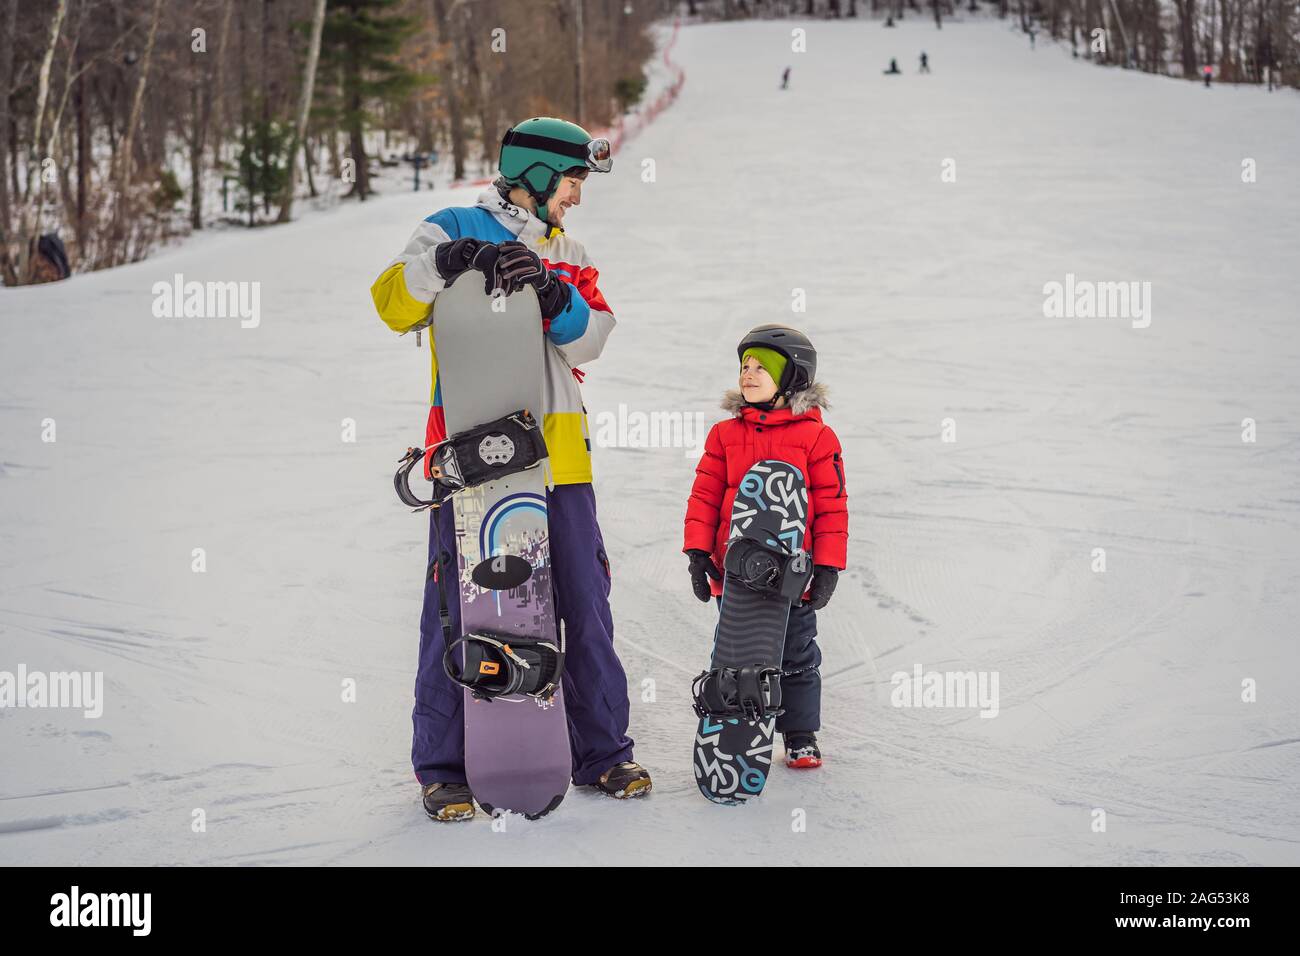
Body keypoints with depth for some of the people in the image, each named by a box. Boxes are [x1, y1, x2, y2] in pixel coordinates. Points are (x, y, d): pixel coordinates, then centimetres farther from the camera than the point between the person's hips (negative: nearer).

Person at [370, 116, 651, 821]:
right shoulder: (455, 229, 5)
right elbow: (394, 303, -6)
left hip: (557, 452, 5)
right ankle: (442, 767, 6)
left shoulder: (569, 256, 20)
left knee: (586, 605, 5)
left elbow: (590, 339, 5)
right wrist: (450, 261, -22)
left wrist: (553, 293, -13)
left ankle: (602, 751, 16)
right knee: (455, 610, -3)